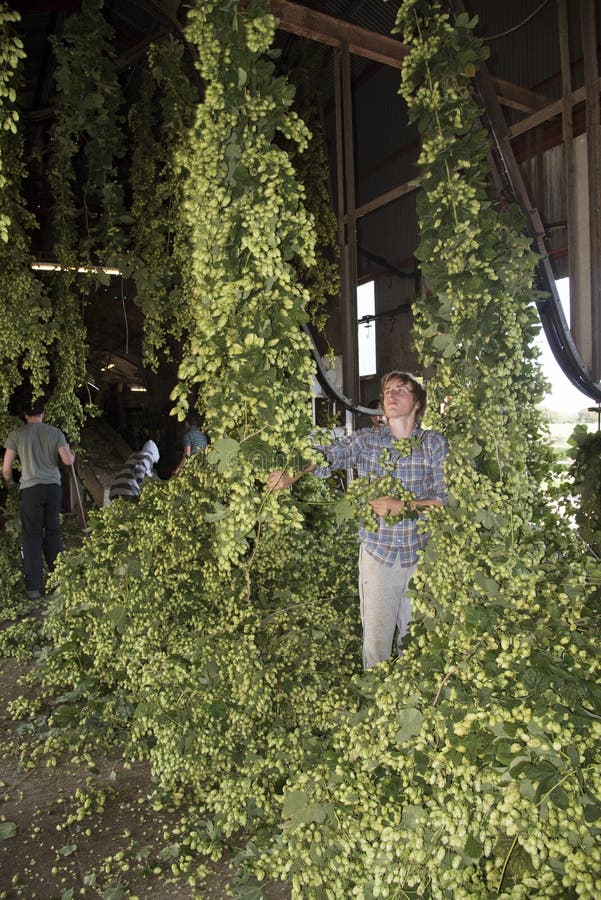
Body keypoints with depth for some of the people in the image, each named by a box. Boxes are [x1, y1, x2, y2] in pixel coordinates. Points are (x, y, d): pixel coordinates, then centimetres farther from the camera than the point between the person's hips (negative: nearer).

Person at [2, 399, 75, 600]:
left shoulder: (16, 435, 0)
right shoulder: (55, 432, 3)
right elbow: (68, 461, -4)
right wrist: (72, 454, 19)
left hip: (30, 489, -2)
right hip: (53, 487, 2)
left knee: (31, 536, 4)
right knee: (53, 532, 13)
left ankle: (33, 587, 4)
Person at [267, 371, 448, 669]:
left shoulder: (434, 444, 1)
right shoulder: (365, 440, 2)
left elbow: (445, 497, -4)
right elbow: (325, 456, -12)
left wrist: (404, 506, -18)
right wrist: (291, 474, -31)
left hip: (420, 553, 1)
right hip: (377, 551, 0)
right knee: (376, 635, 6)